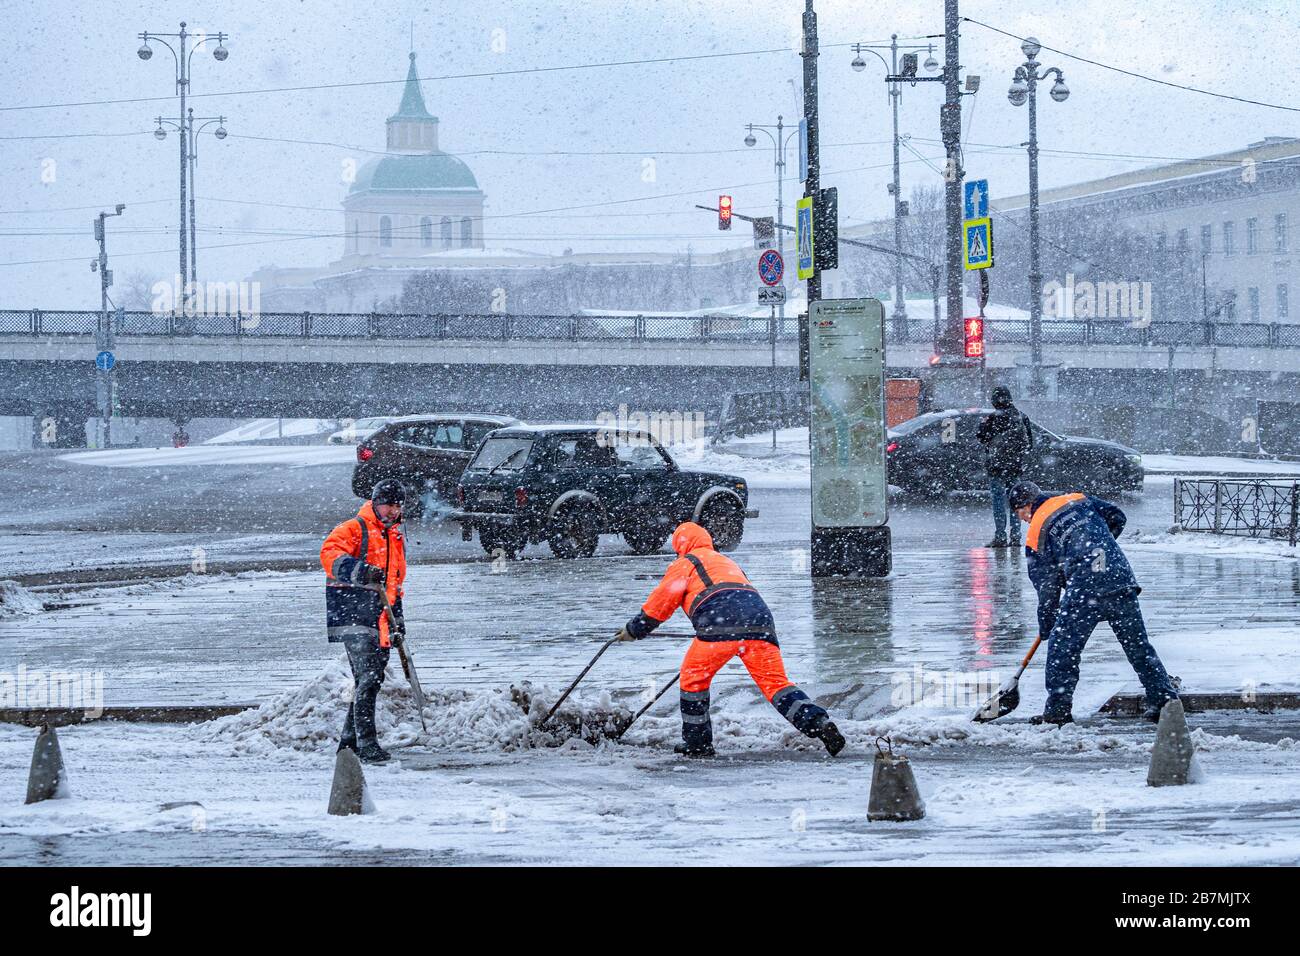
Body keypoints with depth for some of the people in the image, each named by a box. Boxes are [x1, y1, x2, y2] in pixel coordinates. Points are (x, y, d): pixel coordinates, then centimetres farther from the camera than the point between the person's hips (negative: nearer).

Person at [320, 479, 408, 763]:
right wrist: (361, 571, -36)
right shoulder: (354, 529, -4)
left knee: (372, 678, 8)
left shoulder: (396, 538, 23)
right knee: (367, 675, -17)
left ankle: (350, 740, 18)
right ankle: (366, 742, -19)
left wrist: (397, 616, 27)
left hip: (379, 618, 8)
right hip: (353, 612, -8)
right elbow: (330, 553, -22)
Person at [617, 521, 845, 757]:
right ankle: (819, 723, -17)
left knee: (694, 677, 12)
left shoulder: (685, 563, 19)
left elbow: (661, 601, 16)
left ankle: (697, 742, 14)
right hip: (761, 620, 6)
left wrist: (635, 629, 29)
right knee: (775, 682, 2)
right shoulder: (727, 562, 39)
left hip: (721, 624, -6)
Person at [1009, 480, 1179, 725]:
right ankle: (1165, 701, 16)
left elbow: (1046, 583, 9)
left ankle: (1057, 709, 6)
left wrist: (1046, 623, 21)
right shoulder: (1079, 500, 19)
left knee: (1062, 647, 7)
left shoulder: (1035, 533, 8)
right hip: (1121, 575, 5)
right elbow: (1116, 517, 21)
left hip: (1084, 588, -5)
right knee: (1138, 644, 14)